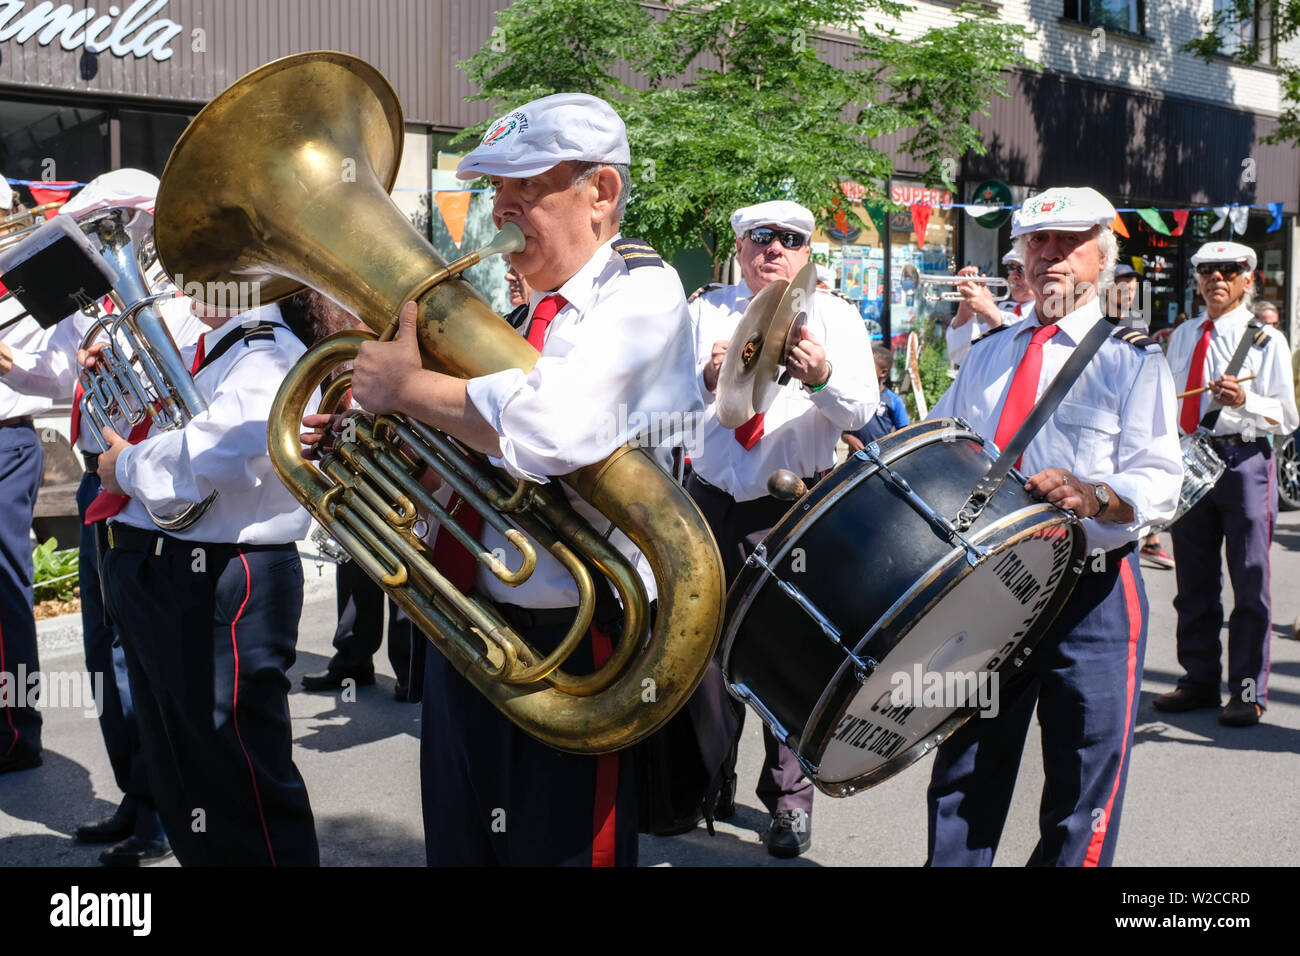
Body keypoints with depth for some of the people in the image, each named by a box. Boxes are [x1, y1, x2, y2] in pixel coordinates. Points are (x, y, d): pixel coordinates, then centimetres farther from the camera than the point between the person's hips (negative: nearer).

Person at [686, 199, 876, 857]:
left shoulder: (835, 316, 2)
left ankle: (788, 798, 14)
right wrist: (708, 377, -25)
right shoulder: (704, 311, 7)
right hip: (713, 501, 2)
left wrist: (822, 377, -31)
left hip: (796, 511, -2)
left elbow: (860, 413, -11)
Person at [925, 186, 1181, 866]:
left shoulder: (1132, 361, 0)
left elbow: (1159, 483, -11)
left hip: (1089, 597, -4)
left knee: (1082, 782, 3)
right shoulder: (988, 356, 17)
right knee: (964, 773, 11)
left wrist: (1092, 495, -30)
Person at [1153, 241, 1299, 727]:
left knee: (1250, 582, -1)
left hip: (1243, 460, -5)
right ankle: (1199, 681, 23)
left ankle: (1247, 691, 8)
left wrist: (1244, 400, -23)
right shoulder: (1182, 336, 15)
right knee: (1194, 582, 11)